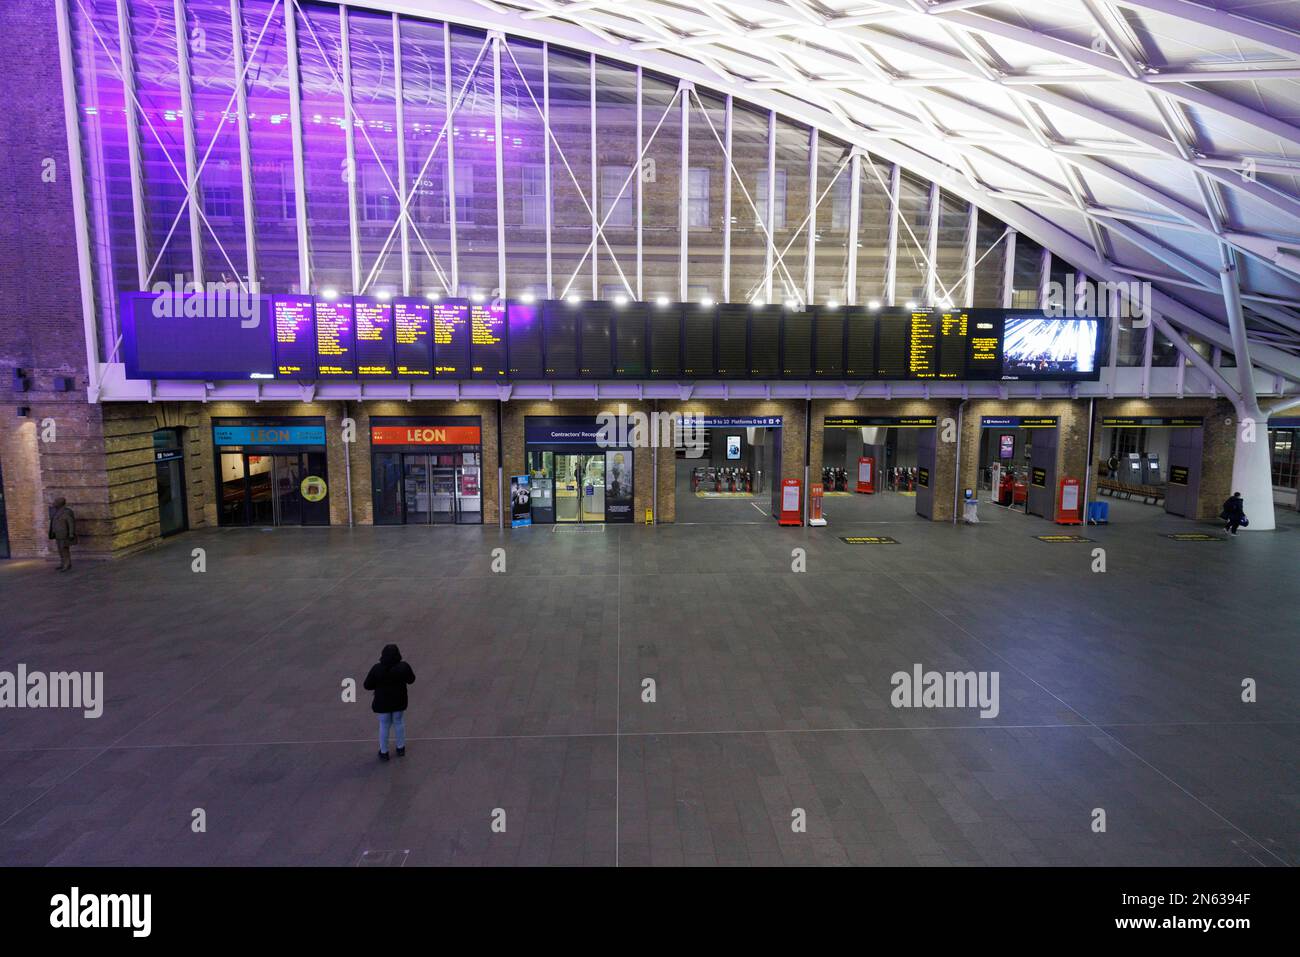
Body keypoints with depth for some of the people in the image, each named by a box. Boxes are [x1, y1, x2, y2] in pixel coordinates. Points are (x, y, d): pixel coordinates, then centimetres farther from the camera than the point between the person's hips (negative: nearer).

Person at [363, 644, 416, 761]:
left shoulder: (377, 669, -24)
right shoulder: (403, 666, -20)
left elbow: (367, 686, -14)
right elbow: (411, 680, -4)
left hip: (382, 703, -1)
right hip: (399, 701, 2)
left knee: (384, 726, 18)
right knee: (399, 722, 23)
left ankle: (384, 752, 33)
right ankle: (401, 749, 38)